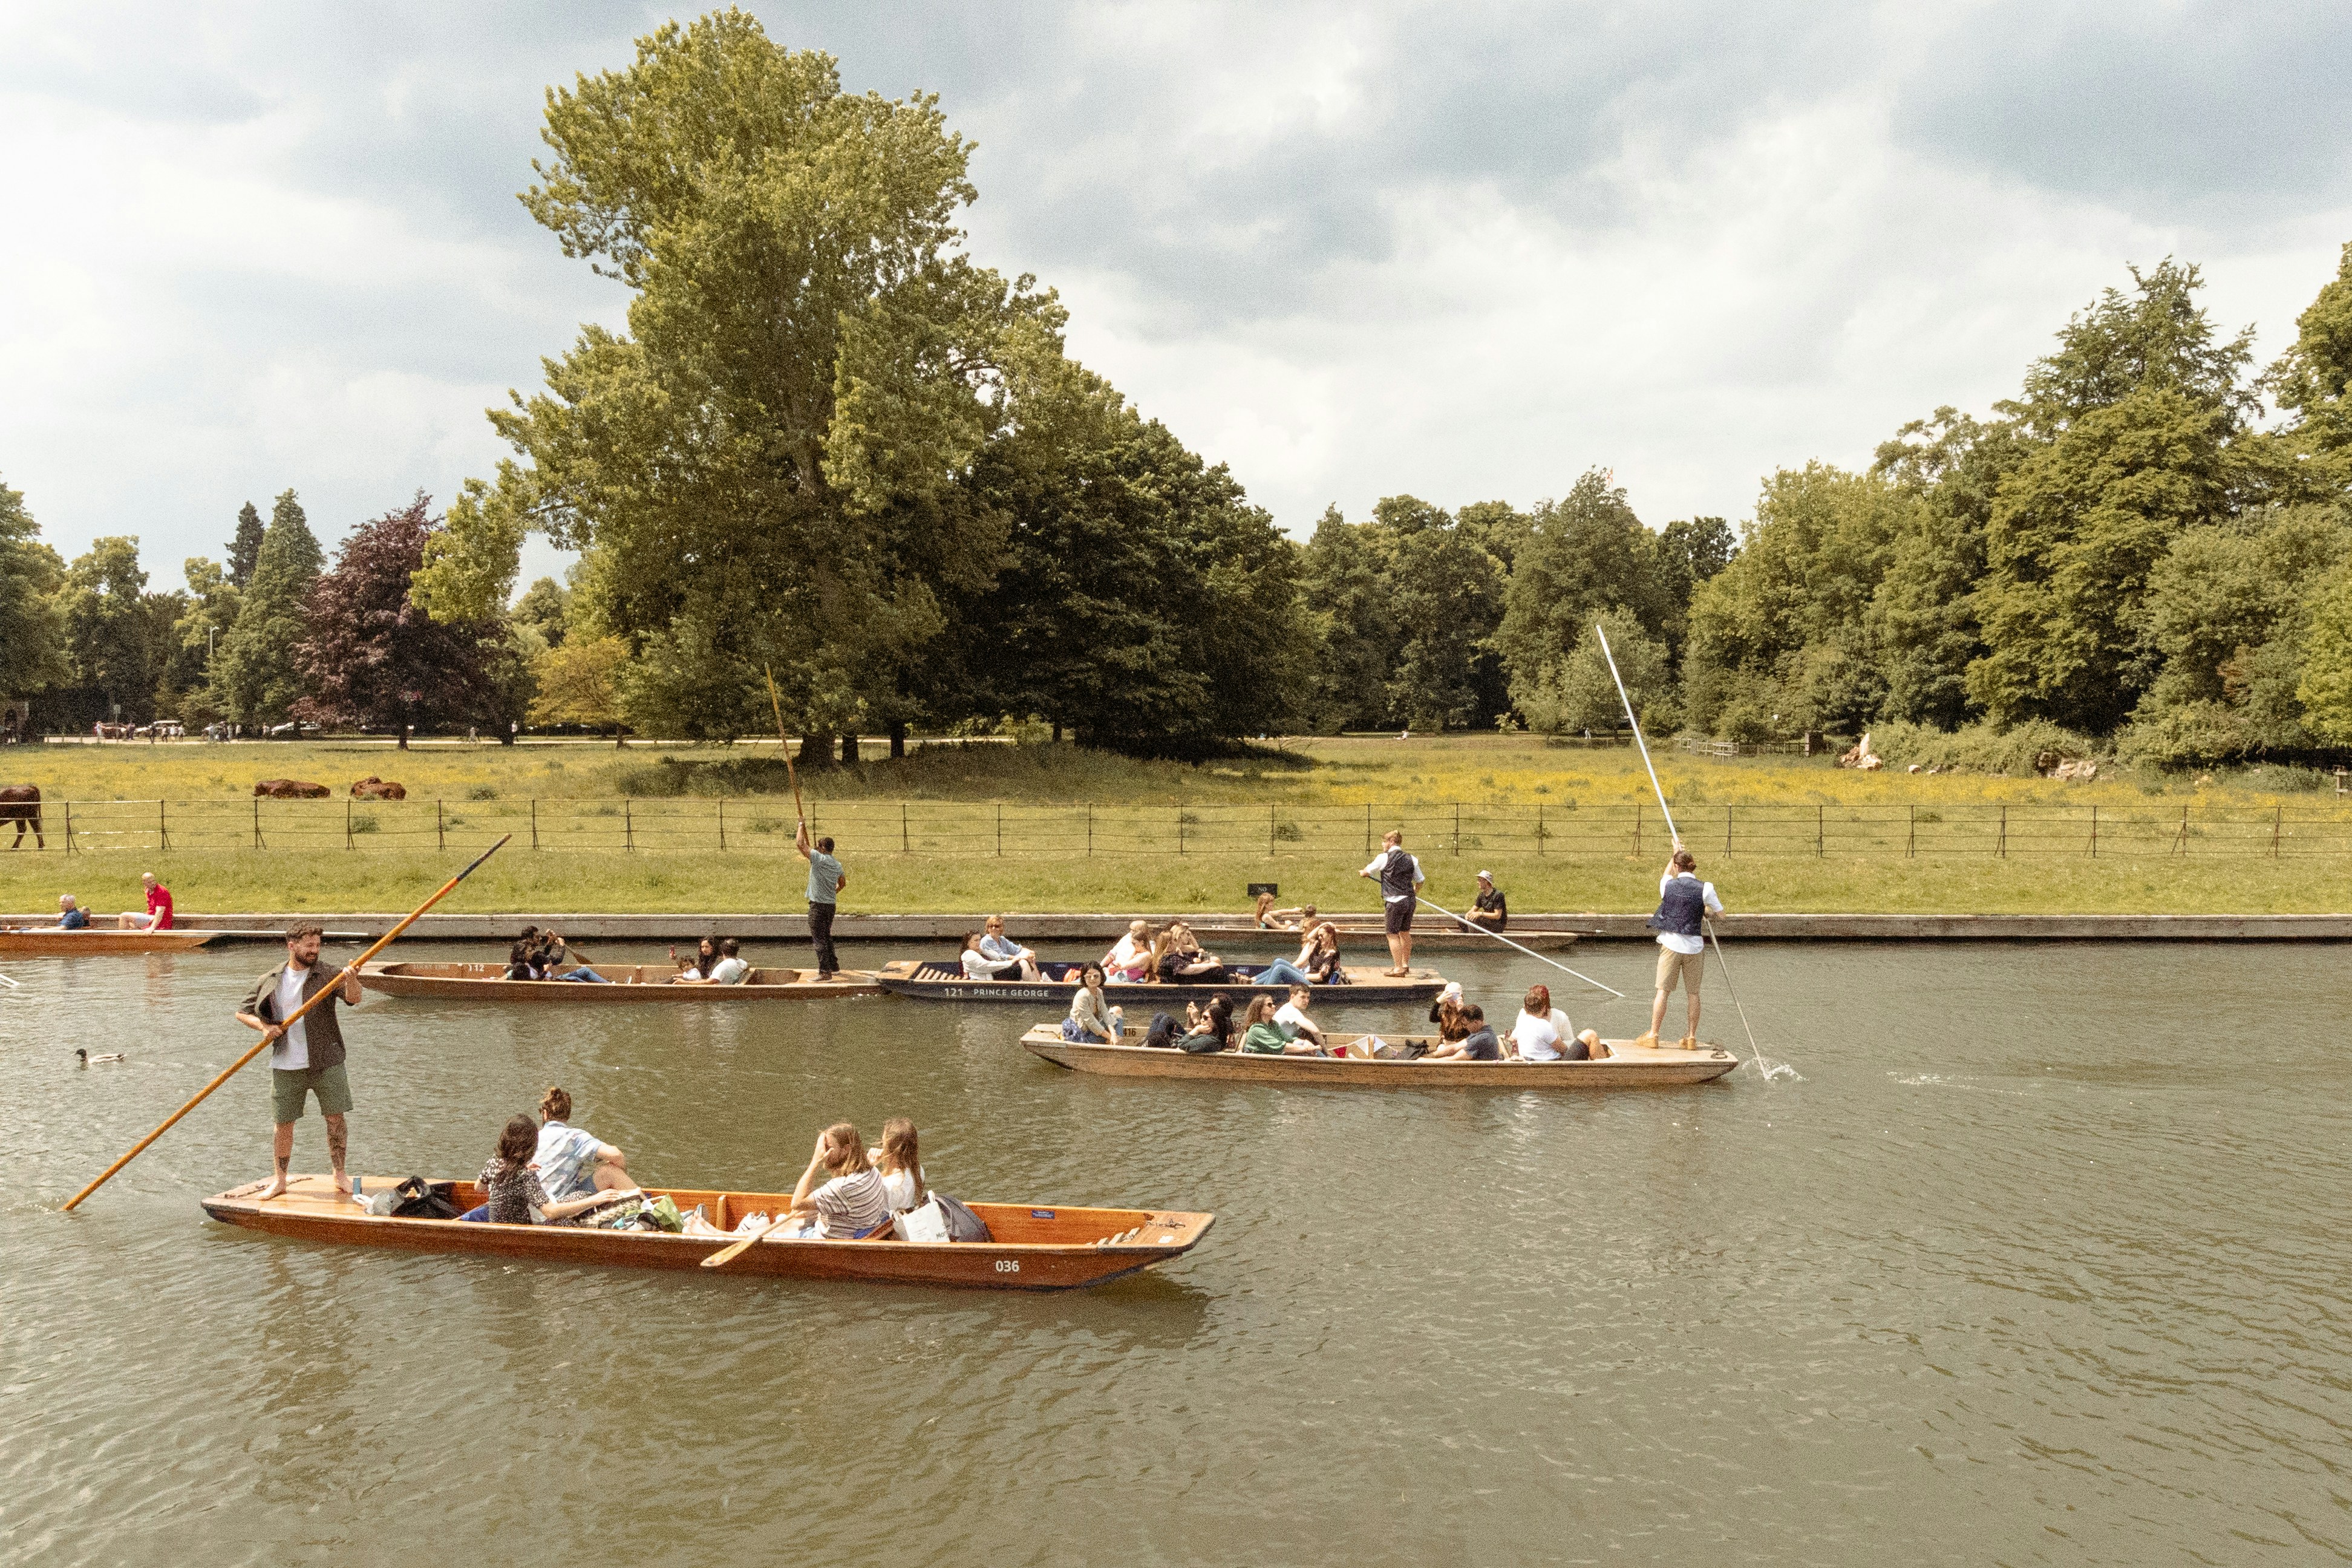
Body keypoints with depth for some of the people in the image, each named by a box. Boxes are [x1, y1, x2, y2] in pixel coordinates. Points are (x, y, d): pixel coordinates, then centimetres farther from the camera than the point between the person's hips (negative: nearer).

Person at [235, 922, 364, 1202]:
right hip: (286, 1066, 1)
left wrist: (352, 982, -40)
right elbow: (242, 1013, 13)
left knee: (336, 1117, 2)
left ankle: (339, 1175, 15)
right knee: (283, 1123, 5)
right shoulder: (269, 982, 5)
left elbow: (353, 999, -18)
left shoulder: (327, 975, -2)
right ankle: (278, 1180, 18)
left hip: (327, 1063, -1)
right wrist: (264, 1027, -7)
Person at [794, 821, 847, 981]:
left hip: (818, 905, -8)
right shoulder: (837, 864, 10)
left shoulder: (819, 858, -13)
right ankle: (834, 967, 29)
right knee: (827, 936, 21)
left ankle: (825, 972, -9)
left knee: (819, 939, -6)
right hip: (831, 904, 8)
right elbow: (843, 883, 24)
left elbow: (800, 843, -12)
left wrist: (802, 826, 0)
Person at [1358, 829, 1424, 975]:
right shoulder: (1411, 859, 8)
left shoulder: (1384, 858, -7)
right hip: (1410, 900, 6)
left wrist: (1362, 873, 31)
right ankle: (1406, 964, 28)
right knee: (1405, 933, 19)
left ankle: (1398, 968, -1)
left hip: (1395, 902, -6)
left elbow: (1368, 871, 8)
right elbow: (1420, 881, 15)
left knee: (1393, 935, 1)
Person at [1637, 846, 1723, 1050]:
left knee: (1663, 990, 3)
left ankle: (1652, 1035, 3)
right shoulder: (1705, 888, -6)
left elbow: (1667, 875, 24)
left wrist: (1675, 854, 38)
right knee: (1693, 993, 9)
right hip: (1694, 945, 0)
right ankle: (1692, 1038, 13)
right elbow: (1720, 913, 4)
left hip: (1670, 944, 0)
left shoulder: (1667, 884, -1)